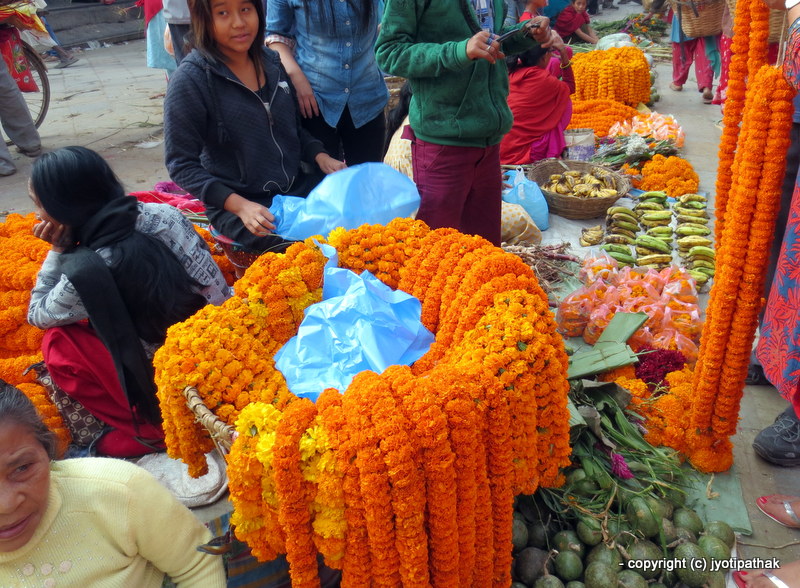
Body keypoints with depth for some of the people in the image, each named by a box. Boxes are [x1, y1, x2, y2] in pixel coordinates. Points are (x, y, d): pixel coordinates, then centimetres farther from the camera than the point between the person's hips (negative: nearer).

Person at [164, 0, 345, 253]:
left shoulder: (272, 61, 6)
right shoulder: (190, 80, -11)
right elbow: (182, 165, -11)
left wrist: (320, 156, -2)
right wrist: (239, 205, -22)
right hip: (238, 206, -6)